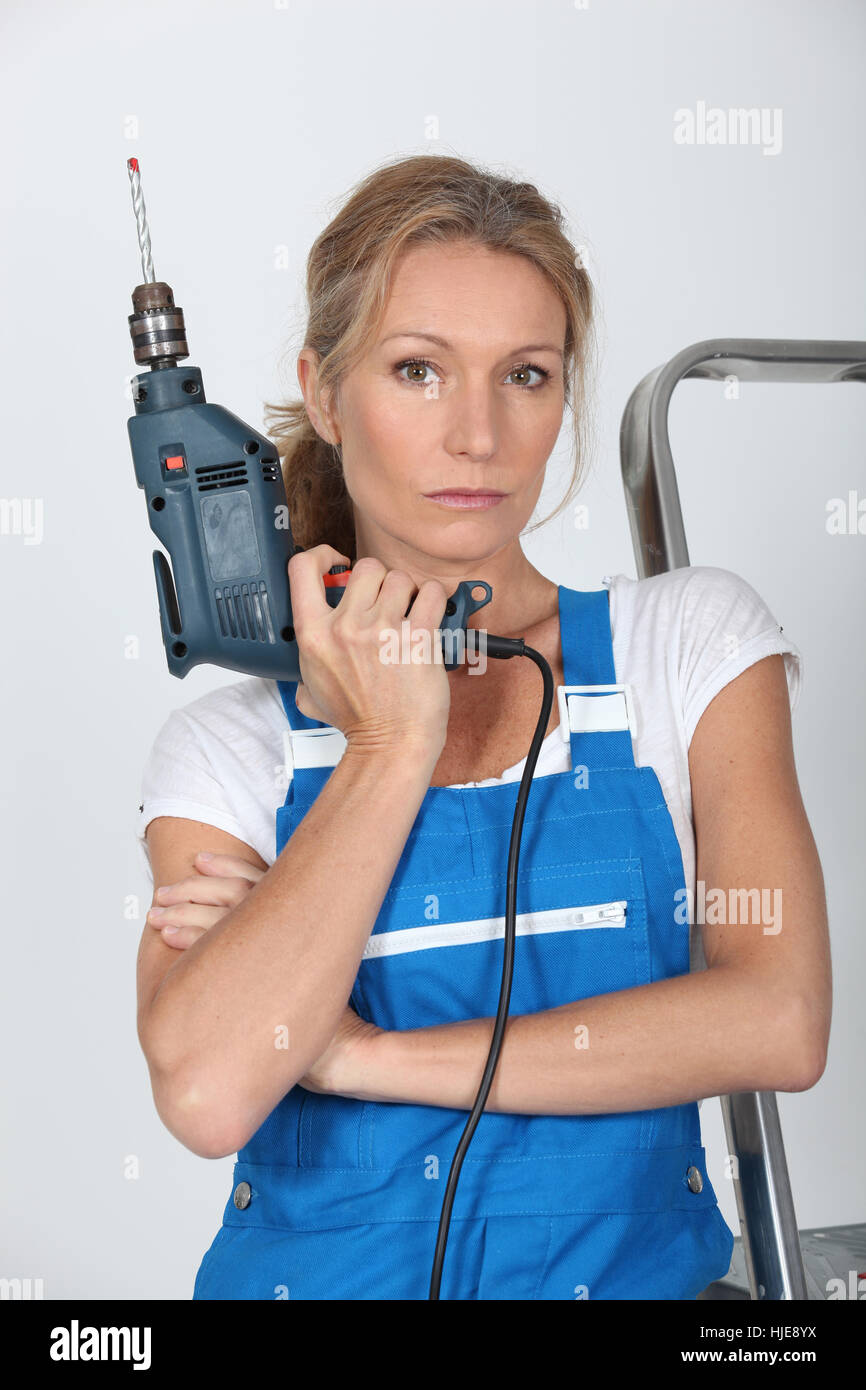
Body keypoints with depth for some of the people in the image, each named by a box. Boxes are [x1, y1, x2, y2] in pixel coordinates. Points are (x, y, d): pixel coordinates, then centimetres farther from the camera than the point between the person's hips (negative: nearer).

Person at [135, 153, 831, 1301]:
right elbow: (206, 1091, -16)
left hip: (634, 1262, 0)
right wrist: (389, 746, -12)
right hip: (317, 1267, 0)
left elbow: (779, 1021, -11)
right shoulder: (228, 743, 0)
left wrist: (361, 1052, -12)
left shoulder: (691, 643, 1)